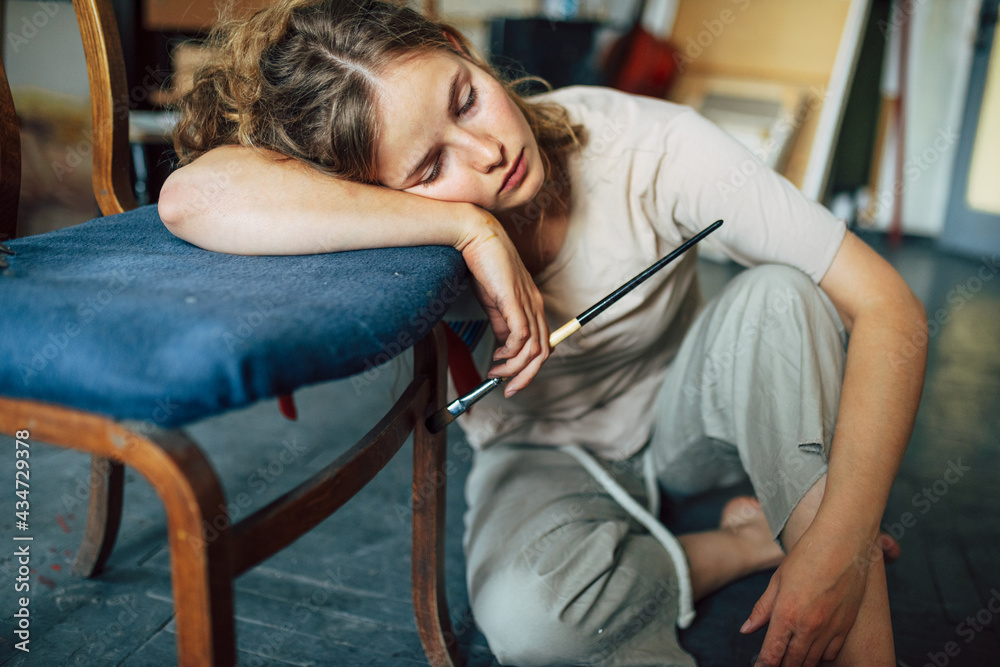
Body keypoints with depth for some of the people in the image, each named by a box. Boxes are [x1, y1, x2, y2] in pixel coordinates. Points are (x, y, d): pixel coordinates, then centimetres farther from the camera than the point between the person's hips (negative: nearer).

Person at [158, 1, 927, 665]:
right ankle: (752, 542, -5)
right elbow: (192, 197, -47)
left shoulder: (649, 146, -28)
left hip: (683, 419, 1)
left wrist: (837, 550, -38)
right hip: (539, 458, 0)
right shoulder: (399, 215, -27)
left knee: (779, 297, -31)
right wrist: (469, 227, -45)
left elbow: (890, 309, -27)